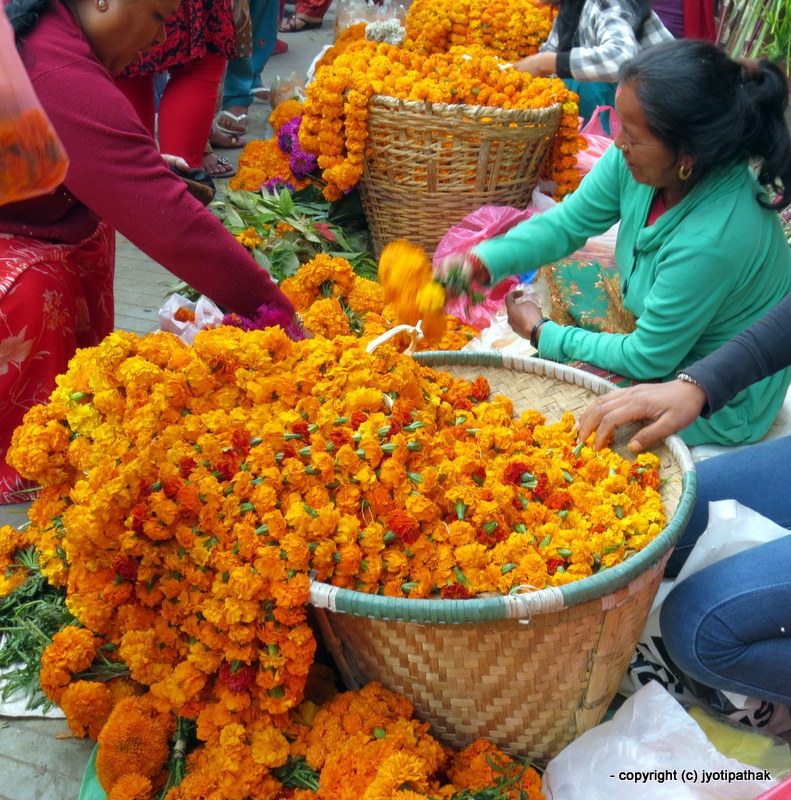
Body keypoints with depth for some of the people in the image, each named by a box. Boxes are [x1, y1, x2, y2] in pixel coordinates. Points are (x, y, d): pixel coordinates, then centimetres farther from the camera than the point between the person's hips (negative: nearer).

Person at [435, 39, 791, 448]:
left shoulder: (713, 241, -37)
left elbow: (646, 359, -24)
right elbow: (568, 222, -3)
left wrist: (541, 333, -12)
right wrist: (480, 262, -19)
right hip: (670, 342, 7)